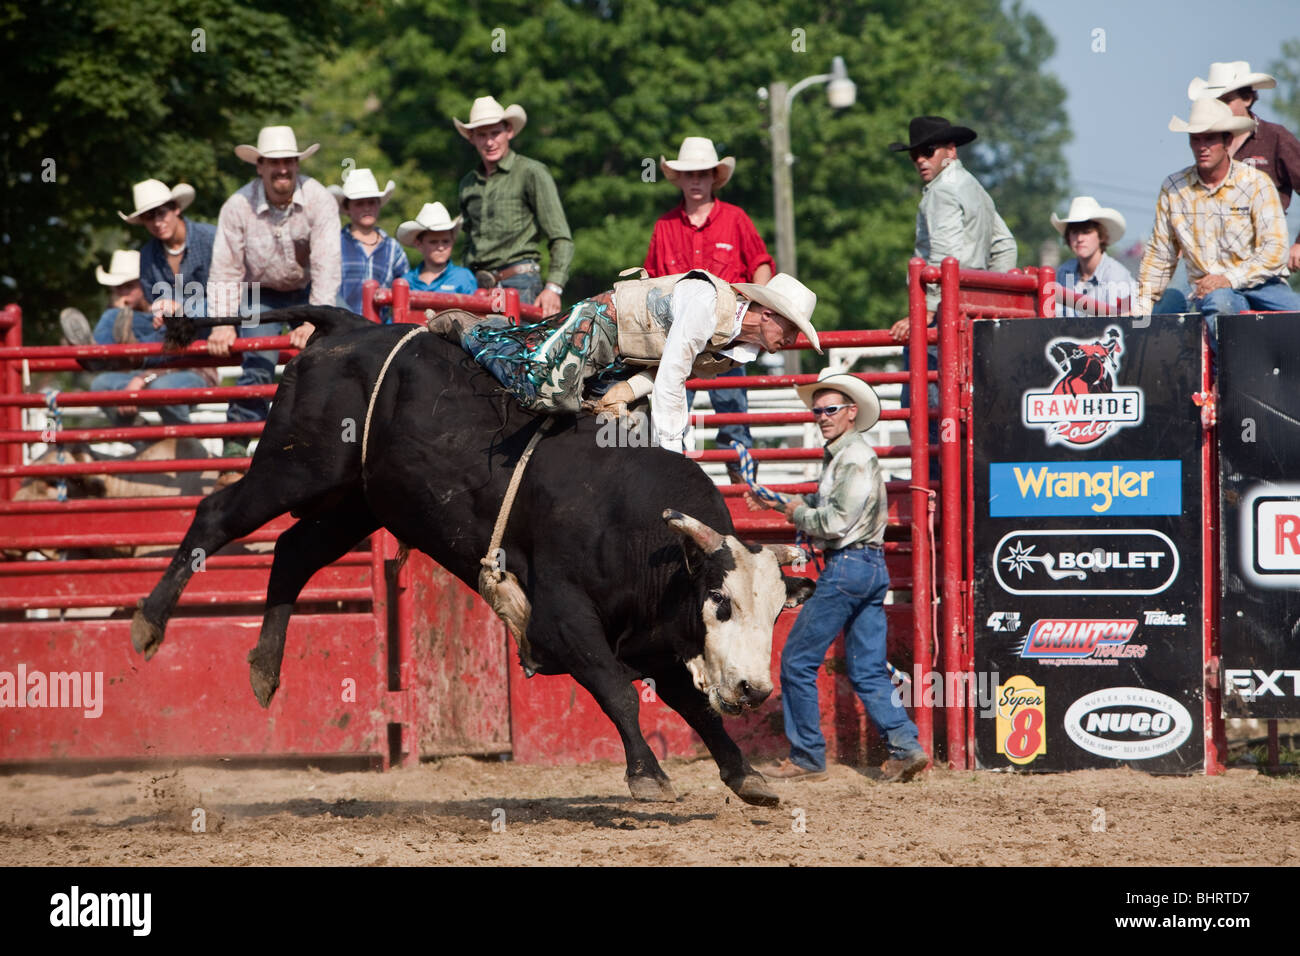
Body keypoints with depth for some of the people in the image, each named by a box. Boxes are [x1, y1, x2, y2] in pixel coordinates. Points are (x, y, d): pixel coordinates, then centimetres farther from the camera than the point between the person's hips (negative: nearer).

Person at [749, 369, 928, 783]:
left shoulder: (855, 457, -14)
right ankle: (905, 746, -4)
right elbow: (827, 507, 25)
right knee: (867, 671, 7)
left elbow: (836, 522, -20)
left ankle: (806, 756, 1)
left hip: (848, 567, -10)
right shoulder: (841, 454, 18)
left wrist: (798, 513, -5)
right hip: (870, 567, 10)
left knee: (798, 661, -2)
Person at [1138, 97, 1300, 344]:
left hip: (1261, 286, -1)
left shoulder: (1256, 184, -1)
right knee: (1219, 302, -37)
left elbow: (1275, 250, -9)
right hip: (1208, 291, 1)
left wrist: (1230, 278, -20)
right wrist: (1143, 307, 7)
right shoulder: (1174, 189, 7)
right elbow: (1159, 255, 15)